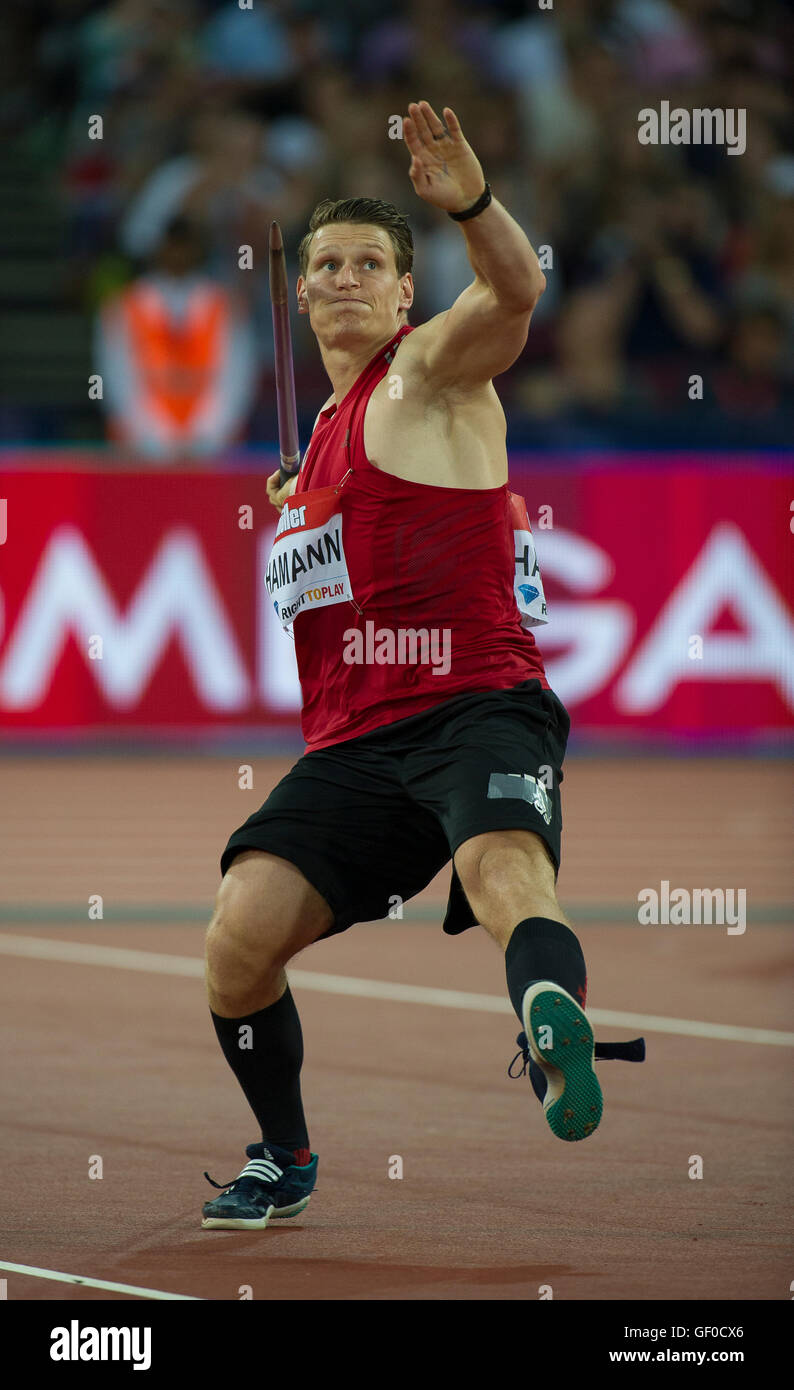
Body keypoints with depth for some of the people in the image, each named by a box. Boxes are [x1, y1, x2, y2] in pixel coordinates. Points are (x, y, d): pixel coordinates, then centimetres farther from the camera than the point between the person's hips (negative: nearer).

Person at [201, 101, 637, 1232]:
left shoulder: (433, 369, 1)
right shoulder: (326, 430, 24)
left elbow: (516, 292, -22)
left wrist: (472, 204, -43)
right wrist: (298, 522, 18)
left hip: (477, 707, -7)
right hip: (352, 742, 7)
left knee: (502, 862, -38)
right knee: (241, 939, -8)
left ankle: (563, 1052, -67)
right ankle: (284, 1157, 15)